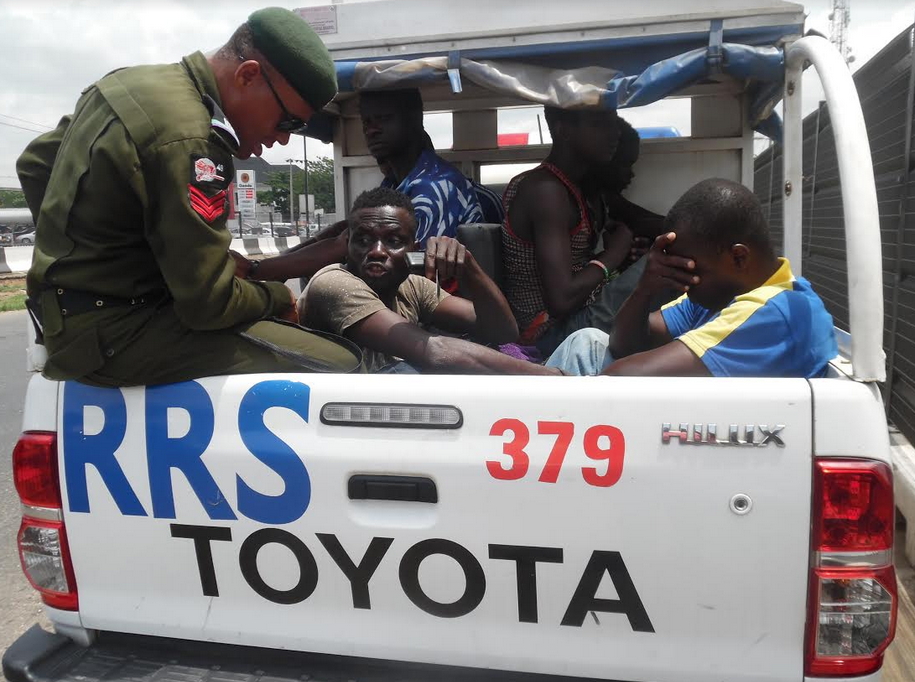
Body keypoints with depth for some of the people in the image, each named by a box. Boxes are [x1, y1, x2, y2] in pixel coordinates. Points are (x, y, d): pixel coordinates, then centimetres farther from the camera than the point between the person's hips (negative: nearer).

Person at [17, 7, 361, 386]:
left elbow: (34, 165, 21)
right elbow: (209, 305, -23)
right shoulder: (188, 142, -24)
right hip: (115, 335, -10)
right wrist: (279, 297, -4)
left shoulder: (132, 82, 8)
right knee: (339, 367, -19)